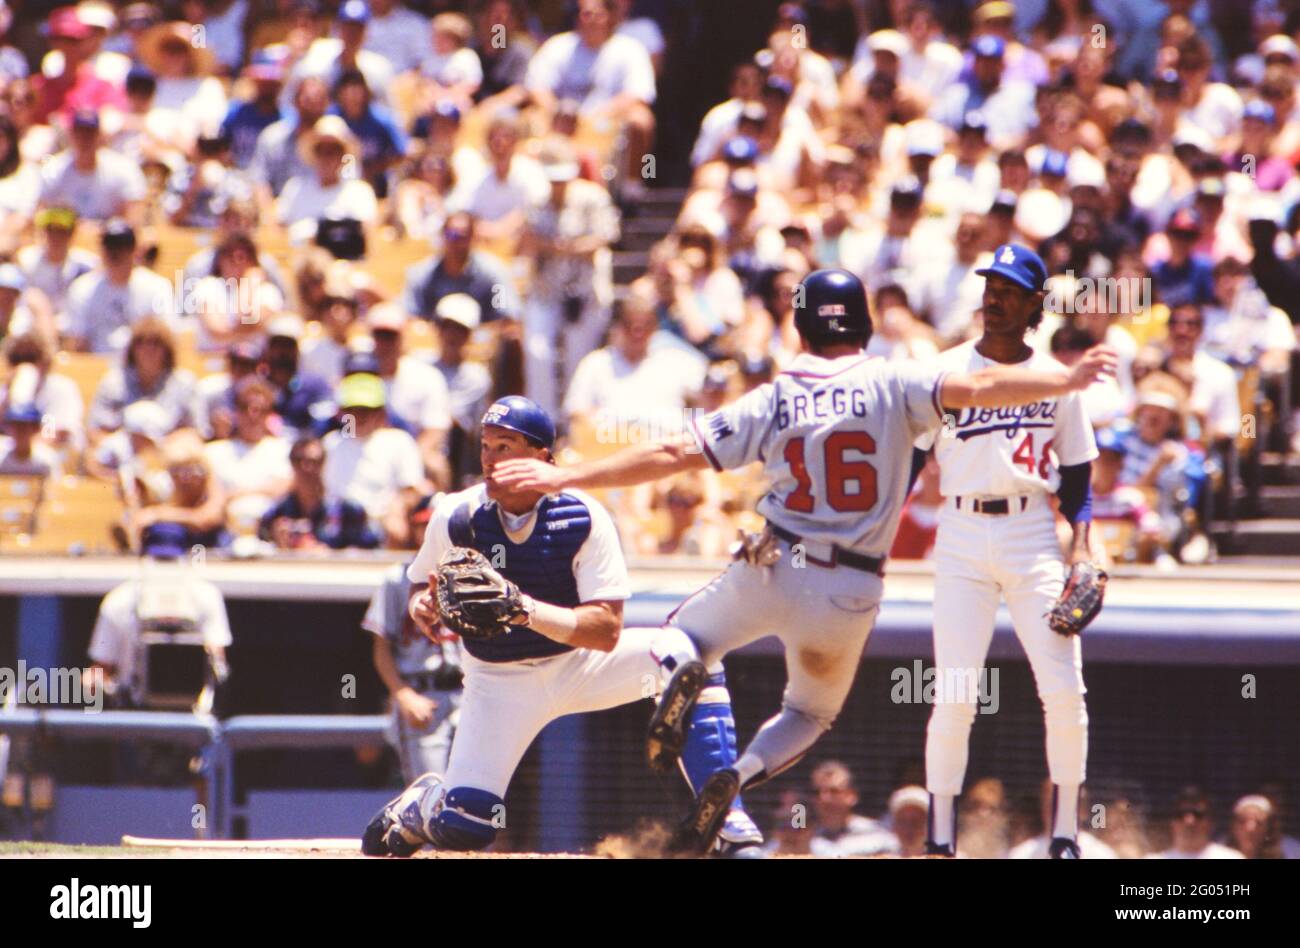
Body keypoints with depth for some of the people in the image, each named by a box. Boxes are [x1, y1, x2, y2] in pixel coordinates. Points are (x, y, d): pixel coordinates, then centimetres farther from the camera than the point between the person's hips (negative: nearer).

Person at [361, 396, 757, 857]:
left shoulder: (583, 520, -19)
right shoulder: (456, 517, -13)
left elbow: (608, 631, -24)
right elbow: (422, 585, 3)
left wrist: (527, 610, -39)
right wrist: (421, 606, -22)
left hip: (579, 661, 0)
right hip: (500, 681, 0)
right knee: (461, 831, -15)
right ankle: (419, 805, 25)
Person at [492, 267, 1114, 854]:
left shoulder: (771, 401, 0)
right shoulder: (892, 386, -4)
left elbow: (670, 456, -2)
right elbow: (978, 389, -18)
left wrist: (565, 478, 1)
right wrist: (1066, 382, -17)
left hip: (770, 571, 0)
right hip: (849, 596, 0)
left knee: (686, 632, 27)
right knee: (810, 714, 24)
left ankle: (683, 668, -13)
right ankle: (741, 775, -8)